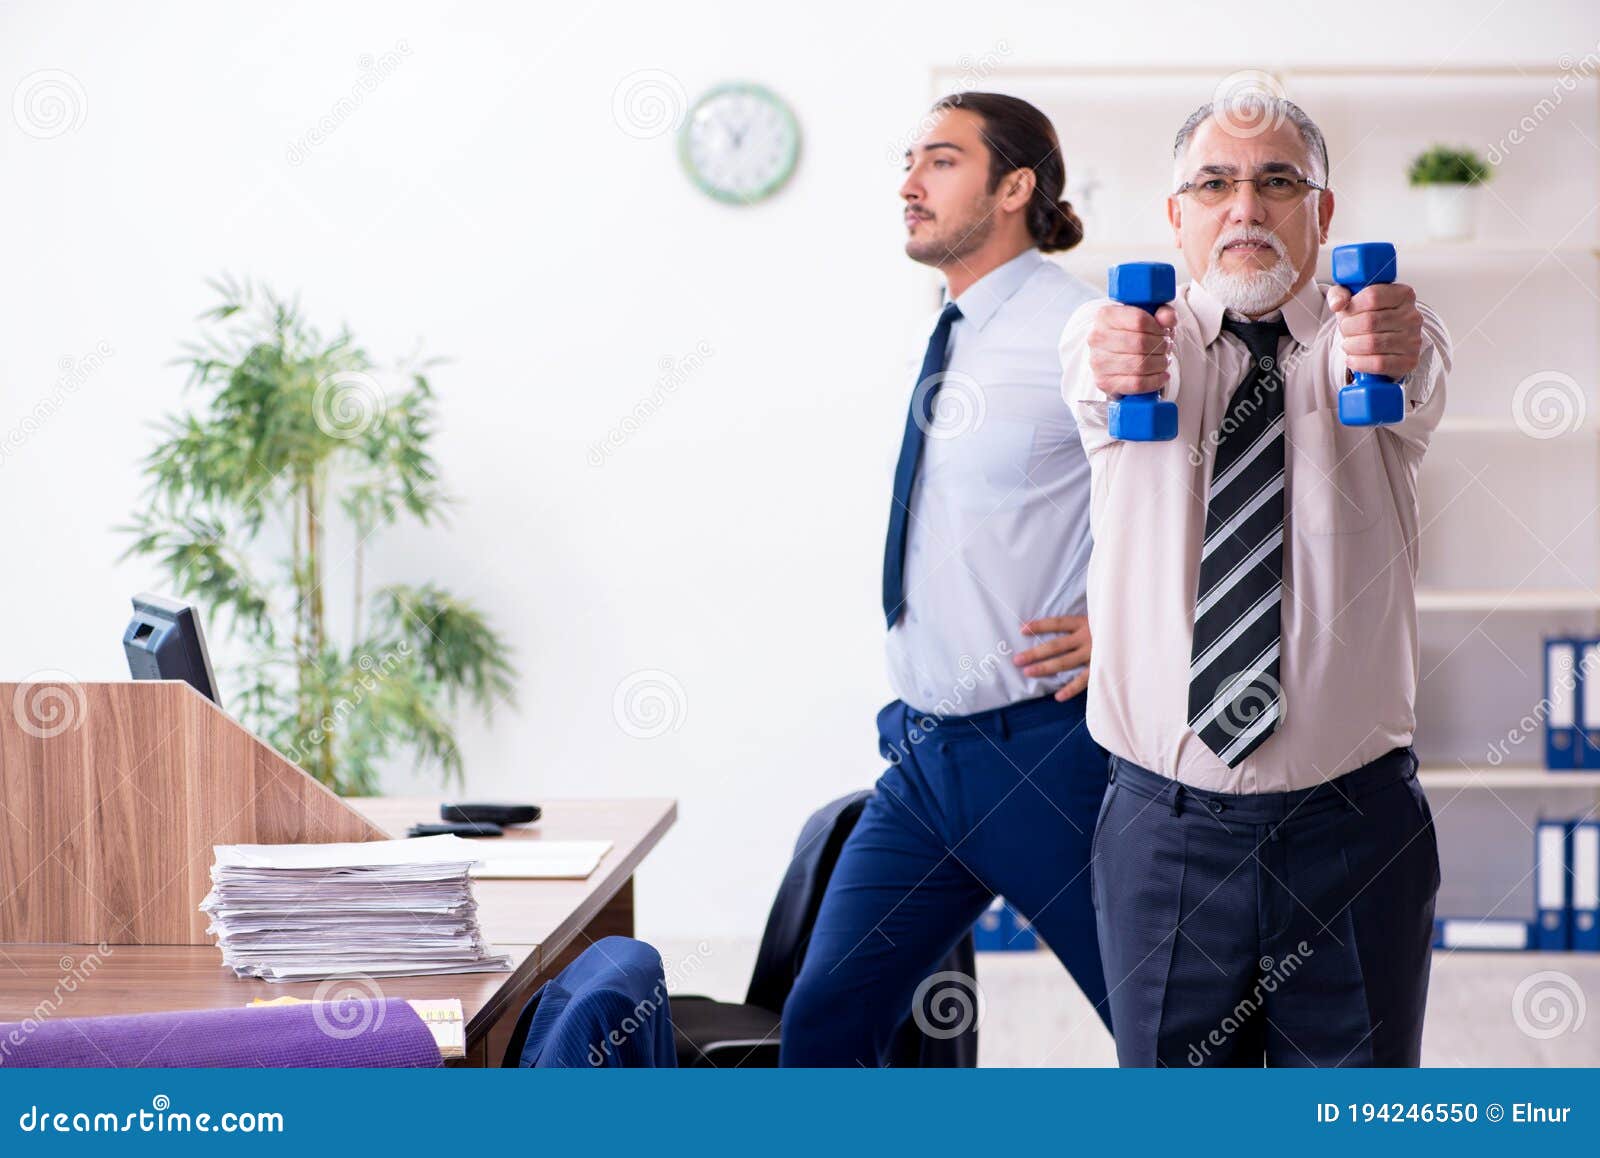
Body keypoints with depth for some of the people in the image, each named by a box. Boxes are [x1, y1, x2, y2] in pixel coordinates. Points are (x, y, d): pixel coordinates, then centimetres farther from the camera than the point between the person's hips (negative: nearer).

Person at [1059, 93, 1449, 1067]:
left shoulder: (1398, 336, 1)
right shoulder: (1110, 334, 3)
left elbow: (1414, 383, -23)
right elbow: (1098, 377, -21)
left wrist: (1394, 355, -48)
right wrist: (1112, 367, -45)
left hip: (1353, 824, 0)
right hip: (1164, 827, 0)